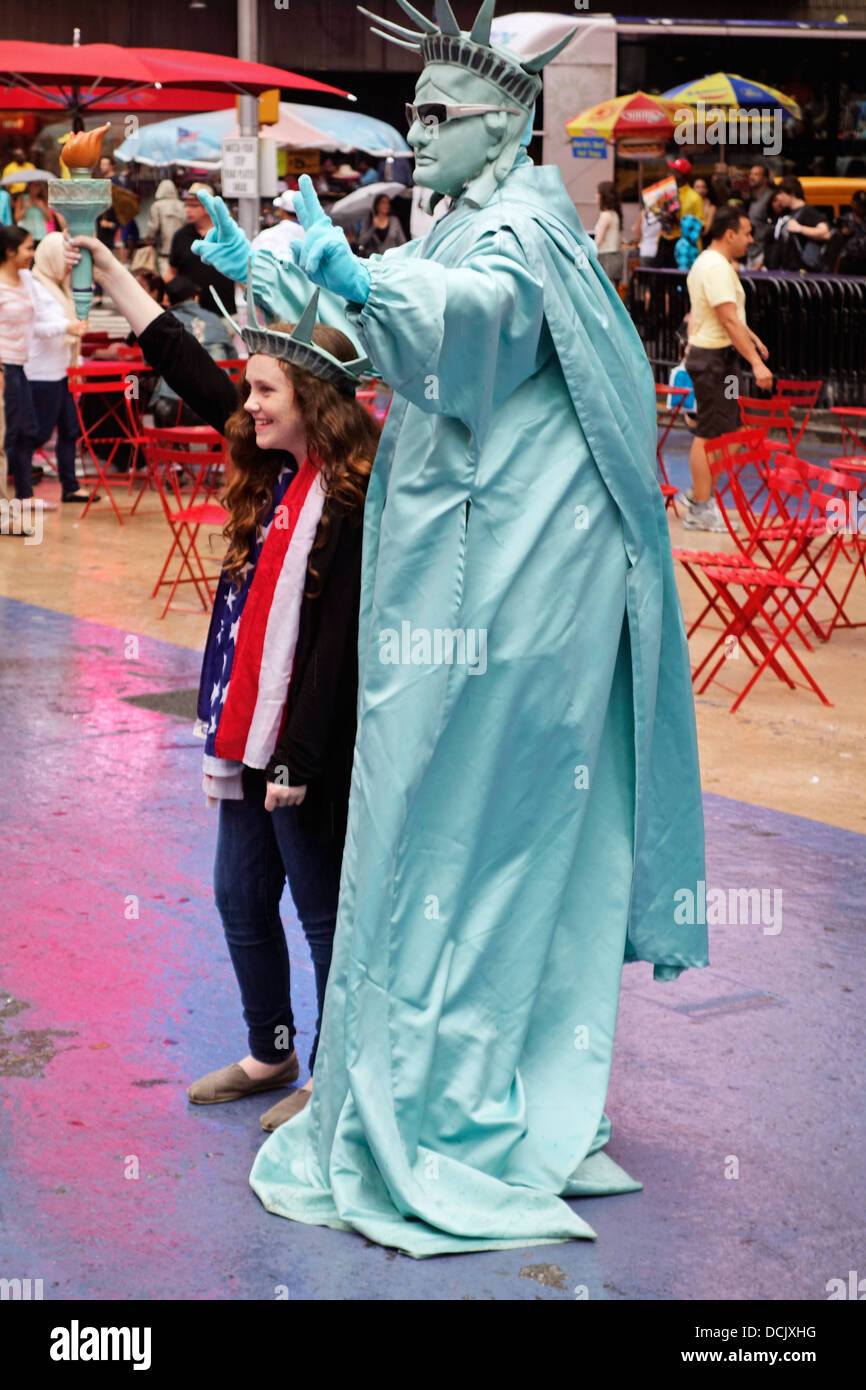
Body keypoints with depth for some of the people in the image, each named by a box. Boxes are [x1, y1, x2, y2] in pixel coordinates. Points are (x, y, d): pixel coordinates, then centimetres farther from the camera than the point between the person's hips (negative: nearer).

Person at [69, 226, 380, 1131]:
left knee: (324, 911, 6)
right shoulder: (273, 467, 5)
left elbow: (338, 643, -21)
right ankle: (271, 1053, 35)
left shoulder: (353, 503, -19)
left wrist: (300, 760, -20)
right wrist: (107, 269, 13)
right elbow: (183, 362, 12)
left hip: (307, 747, -9)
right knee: (242, 897, 18)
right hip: (248, 733, 9)